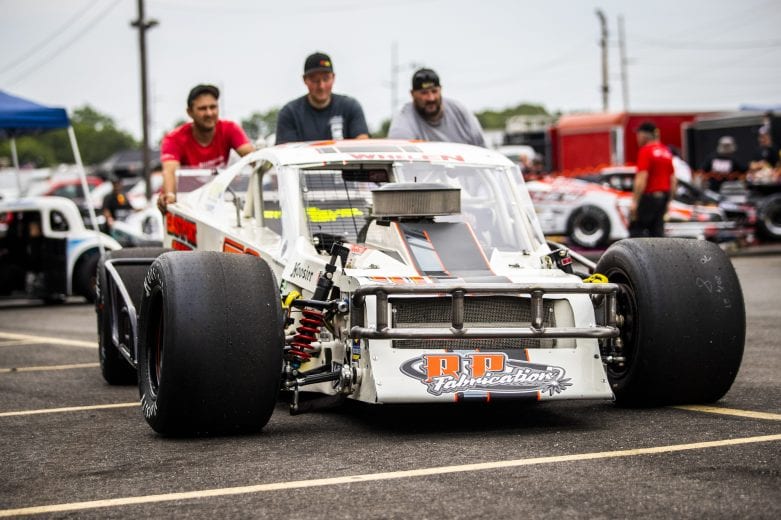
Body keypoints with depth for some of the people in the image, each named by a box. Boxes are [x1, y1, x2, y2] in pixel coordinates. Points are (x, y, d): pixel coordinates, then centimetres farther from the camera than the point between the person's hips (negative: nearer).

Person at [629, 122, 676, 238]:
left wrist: (634, 202, -18)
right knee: (657, 230, 9)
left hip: (648, 196, -8)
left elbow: (642, 179, -19)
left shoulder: (645, 151, -11)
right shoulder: (666, 151, 14)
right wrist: (668, 201, 21)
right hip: (663, 196, 8)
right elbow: (673, 179, 16)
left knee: (635, 228, -2)